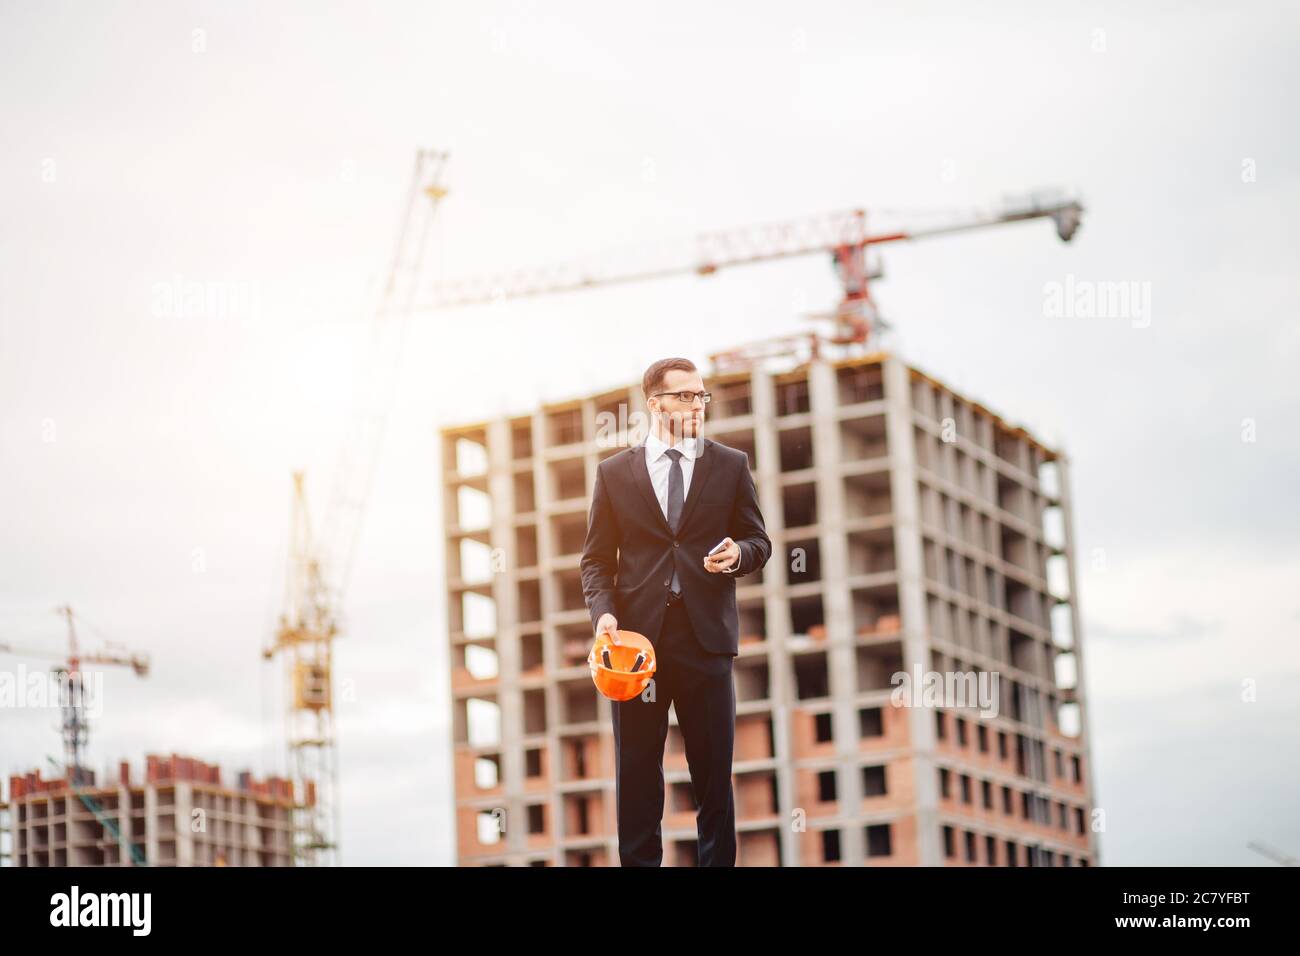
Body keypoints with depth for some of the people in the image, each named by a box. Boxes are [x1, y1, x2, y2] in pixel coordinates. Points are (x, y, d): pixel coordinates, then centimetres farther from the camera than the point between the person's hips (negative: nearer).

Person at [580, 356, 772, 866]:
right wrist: (603, 611, -8)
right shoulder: (615, 472, 8)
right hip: (637, 633, 0)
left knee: (713, 768, 3)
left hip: (705, 633, 0)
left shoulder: (731, 465, 9)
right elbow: (597, 557, 9)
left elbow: (758, 541, 11)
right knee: (636, 771, 4)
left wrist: (739, 553, -11)